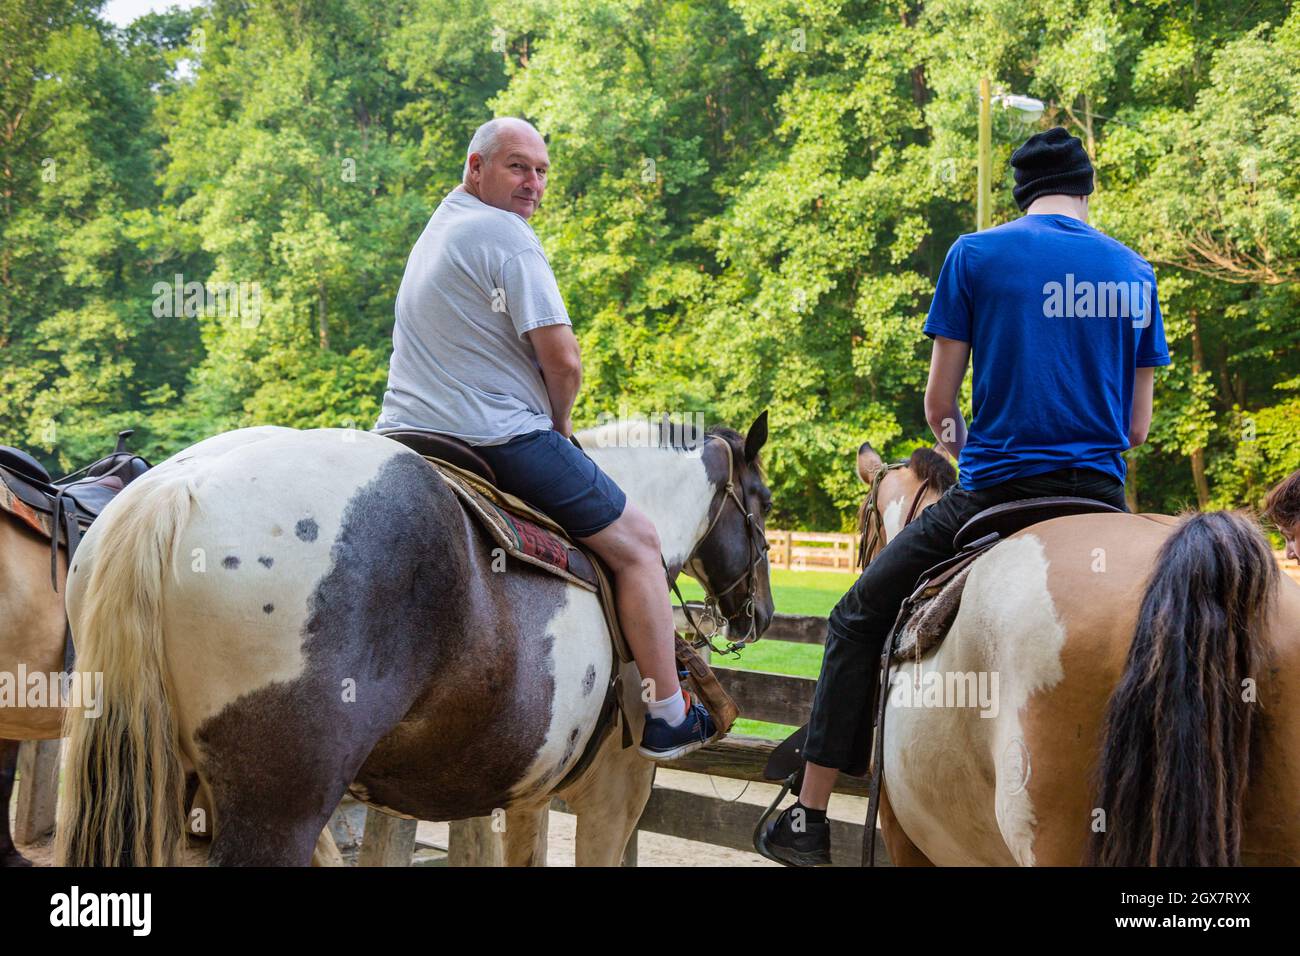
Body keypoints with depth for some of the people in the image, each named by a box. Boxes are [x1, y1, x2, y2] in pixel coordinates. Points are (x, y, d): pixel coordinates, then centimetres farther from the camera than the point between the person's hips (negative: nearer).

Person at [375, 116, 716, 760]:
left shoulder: (436, 228, 19)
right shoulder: (507, 234, -12)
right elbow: (561, 358, -17)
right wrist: (561, 421, 4)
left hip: (407, 433, 9)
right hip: (500, 436, -9)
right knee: (637, 543, 3)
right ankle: (668, 718, 7)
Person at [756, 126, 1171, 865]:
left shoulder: (977, 255, 0)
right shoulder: (1135, 272, 10)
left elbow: (939, 402, 1)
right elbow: (1138, 427, 11)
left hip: (996, 492, -3)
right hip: (1101, 500, 3)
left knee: (859, 621, 12)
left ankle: (809, 818, 10)